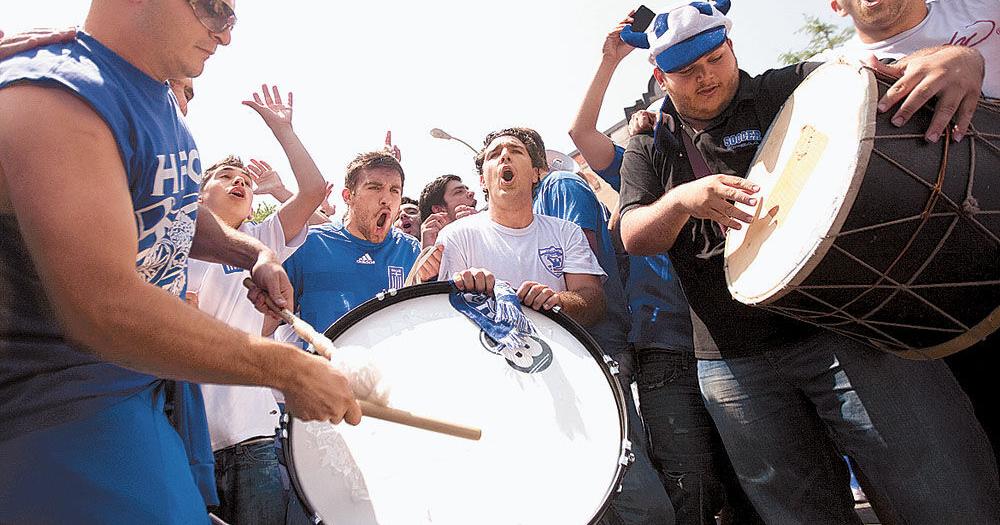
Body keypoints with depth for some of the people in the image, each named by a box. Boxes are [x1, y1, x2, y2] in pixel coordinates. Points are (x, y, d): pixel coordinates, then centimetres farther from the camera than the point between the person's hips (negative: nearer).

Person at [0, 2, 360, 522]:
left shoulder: (162, 103, 5)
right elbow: (104, 310, -34)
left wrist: (254, 253, 3)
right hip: (64, 407, -9)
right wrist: (288, 368, -29)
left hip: (161, 375, 9)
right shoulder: (51, 98, -26)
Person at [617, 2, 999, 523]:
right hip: (735, 367, 2)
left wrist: (954, 57, -26)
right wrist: (682, 199, -20)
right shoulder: (650, 150, 12)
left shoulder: (788, 90, 7)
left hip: (847, 330, -1)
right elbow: (634, 238, 1)